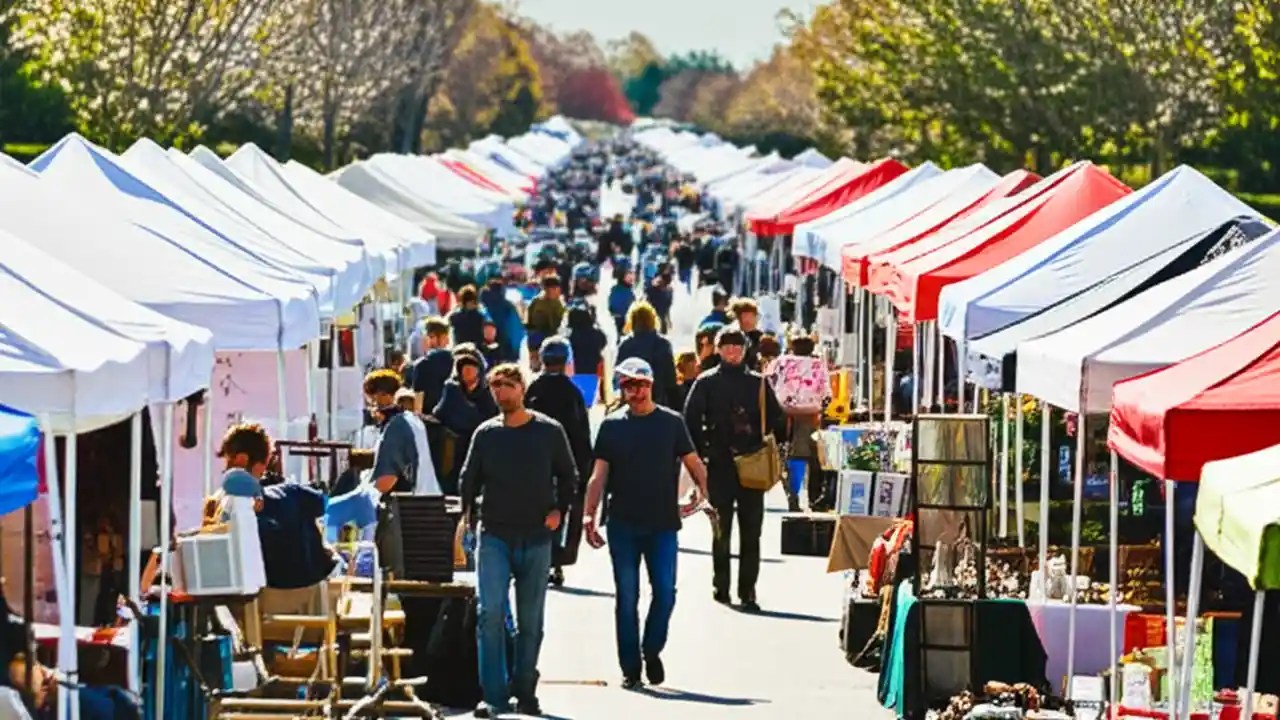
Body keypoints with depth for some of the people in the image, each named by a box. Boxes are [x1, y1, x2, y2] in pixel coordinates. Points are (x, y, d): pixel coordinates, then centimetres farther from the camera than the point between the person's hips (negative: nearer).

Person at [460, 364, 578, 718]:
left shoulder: (549, 431, 3)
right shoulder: (485, 434, 5)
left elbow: (568, 476, 11)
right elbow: (469, 479, 13)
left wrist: (558, 509, -3)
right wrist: (468, 516, 4)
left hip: (537, 539, 0)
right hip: (494, 536, 0)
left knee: (530, 620, 6)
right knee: (490, 612, -14)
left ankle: (524, 692, 17)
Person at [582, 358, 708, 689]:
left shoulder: (671, 422, 5)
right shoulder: (612, 425, 5)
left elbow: (692, 461, 9)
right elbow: (599, 475, 4)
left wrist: (700, 488, -11)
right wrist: (589, 515, -7)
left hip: (663, 524, 0)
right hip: (623, 525, 0)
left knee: (665, 591, -3)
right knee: (626, 597, 3)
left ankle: (652, 651, 20)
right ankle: (630, 667, 10)